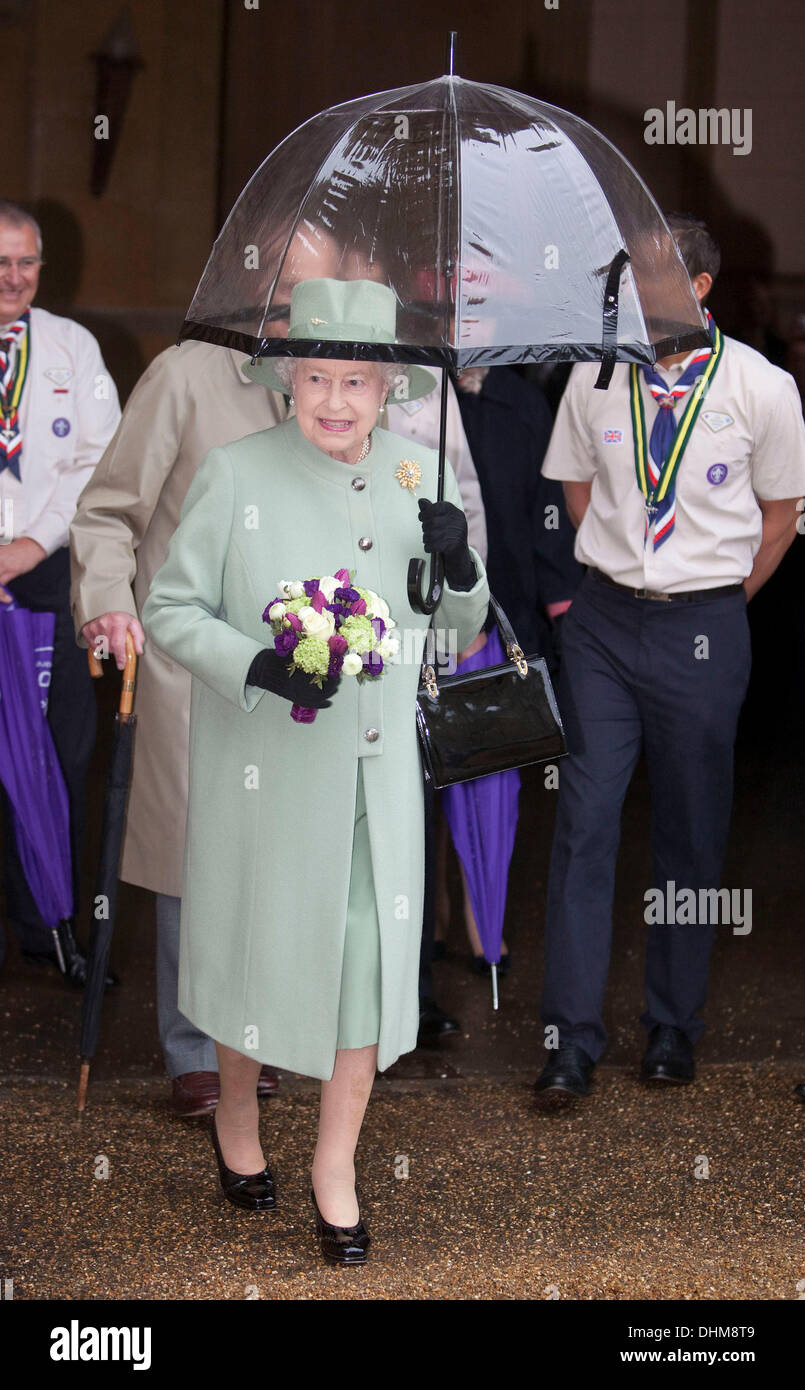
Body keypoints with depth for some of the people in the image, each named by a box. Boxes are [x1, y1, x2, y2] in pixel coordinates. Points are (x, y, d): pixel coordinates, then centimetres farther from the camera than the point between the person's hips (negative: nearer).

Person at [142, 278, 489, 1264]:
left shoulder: (415, 477, 2)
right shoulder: (234, 477, -10)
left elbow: (455, 636, 11)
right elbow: (169, 608, -6)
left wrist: (459, 567, -12)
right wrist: (256, 666, -22)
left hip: (377, 773, 3)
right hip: (265, 768, -3)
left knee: (372, 955, 2)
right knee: (259, 946, 12)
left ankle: (336, 1165, 20)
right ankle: (236, 1115, 40)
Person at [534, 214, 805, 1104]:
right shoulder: (595, 377, 0)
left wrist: (714, 606, 7)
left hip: (704, 629, -1)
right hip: (603, 619, 1)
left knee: (691, 831, 7)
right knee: (584, 822, -2)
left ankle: (673, 1030, 21)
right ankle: (571, 1042, 4)